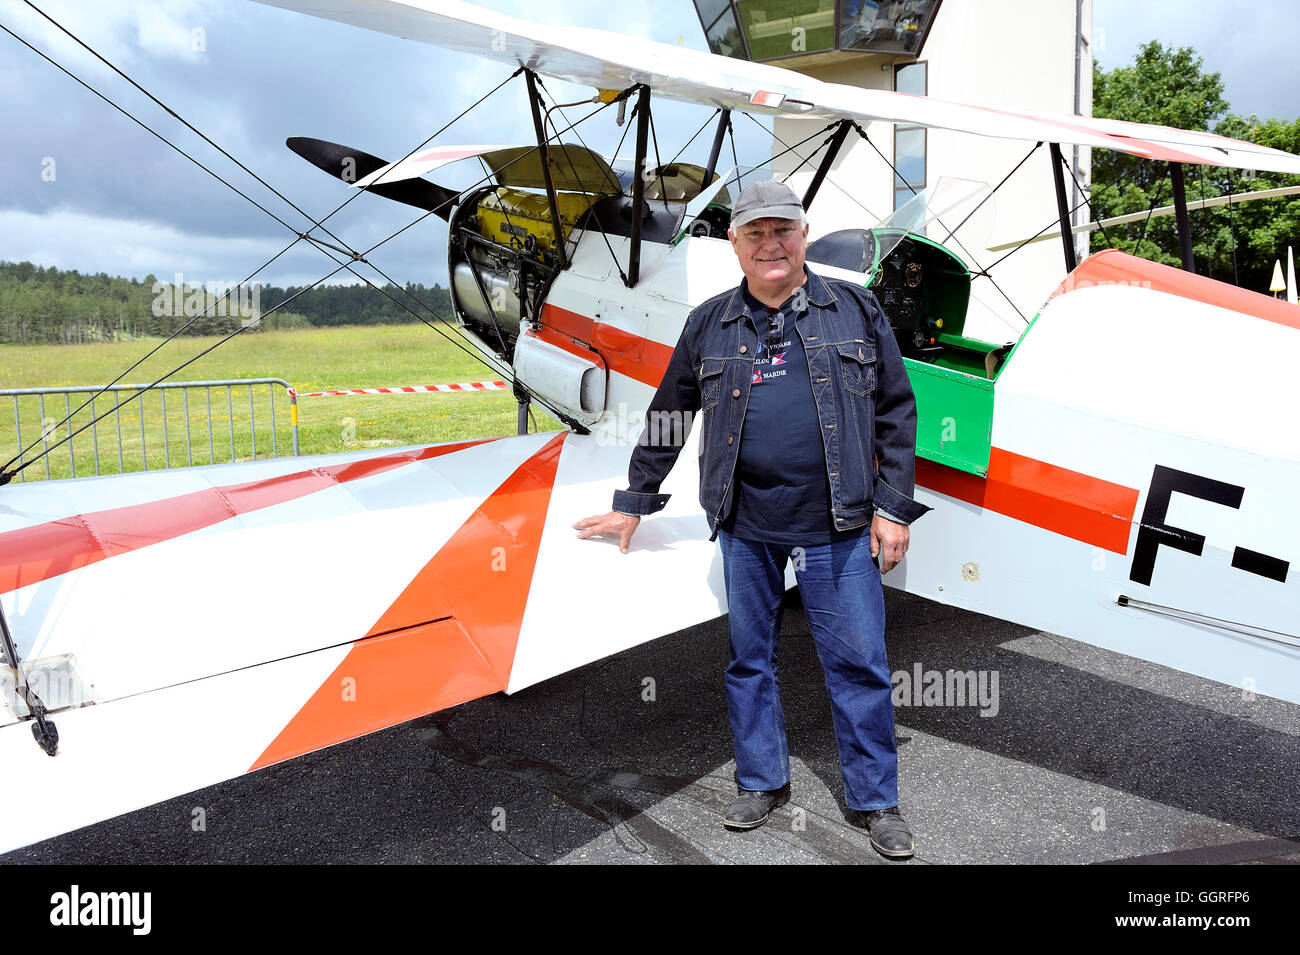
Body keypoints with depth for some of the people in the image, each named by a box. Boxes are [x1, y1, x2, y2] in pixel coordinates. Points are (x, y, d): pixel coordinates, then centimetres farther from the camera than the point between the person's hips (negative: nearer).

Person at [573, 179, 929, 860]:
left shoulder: (855, 311, 5)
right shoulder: (708, 325, 8)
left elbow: (895, 412, 5)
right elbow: (667, 418, 14)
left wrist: (892, 508, 0)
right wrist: (633, 503, 16)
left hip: (836, 527, -1)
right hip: (744, 526, 2)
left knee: (858, 663, 4)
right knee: (749, 657, 12)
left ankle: (874, 800, 21)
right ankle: (761, 781, 30)